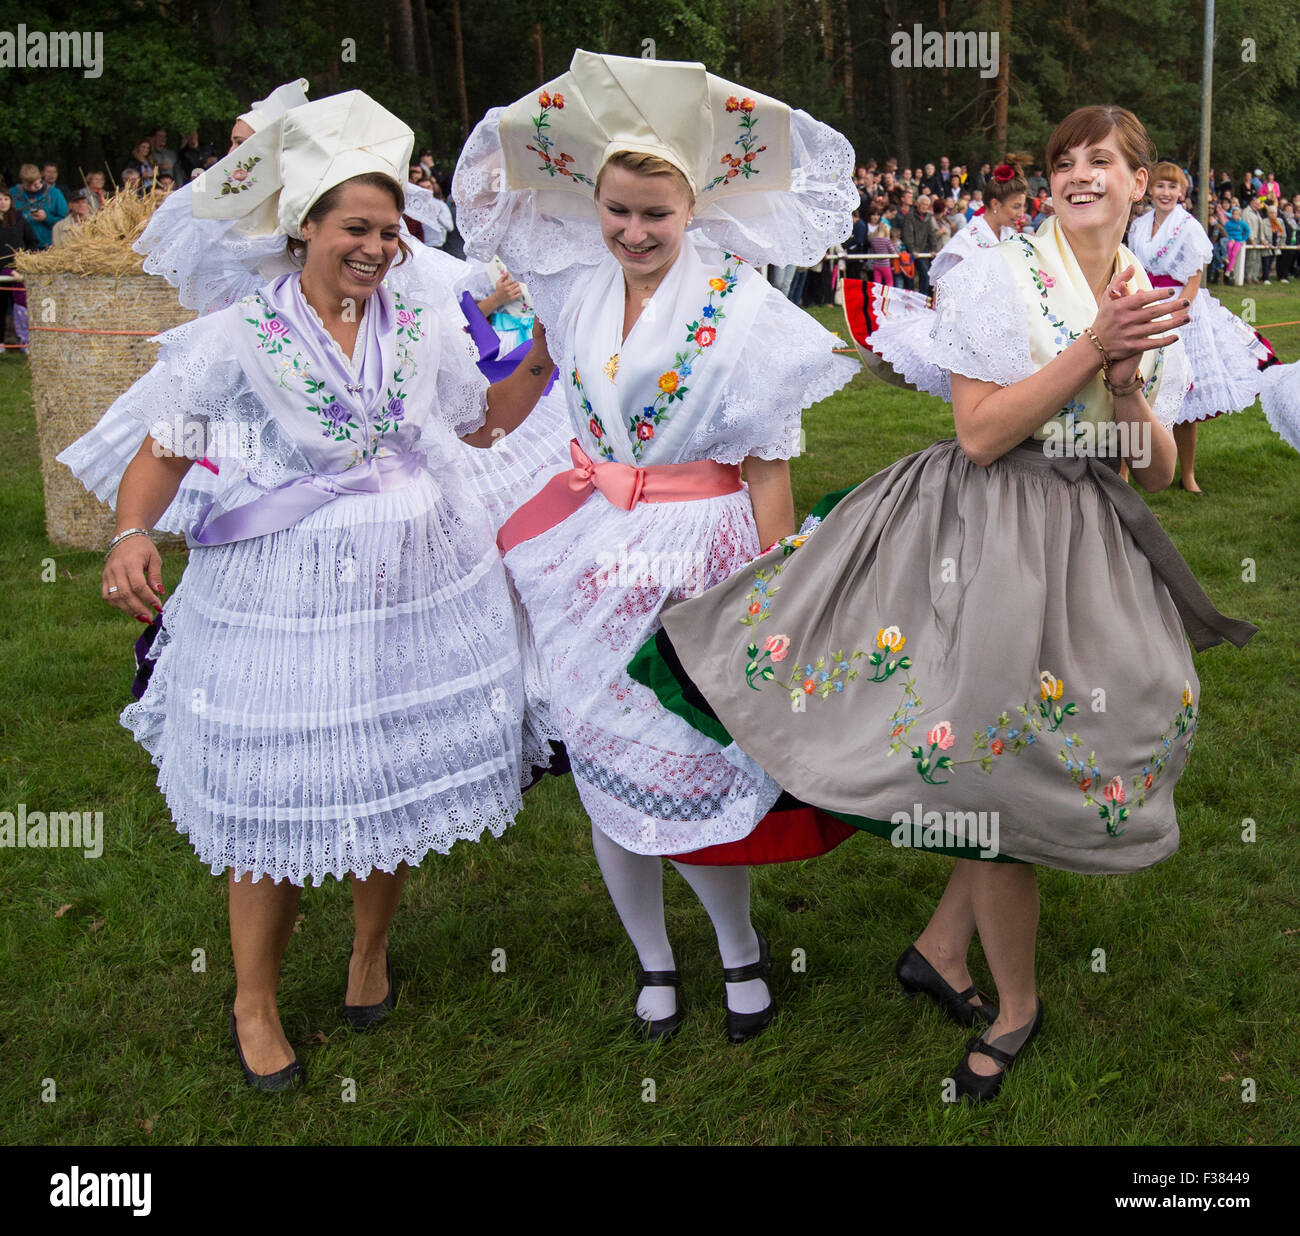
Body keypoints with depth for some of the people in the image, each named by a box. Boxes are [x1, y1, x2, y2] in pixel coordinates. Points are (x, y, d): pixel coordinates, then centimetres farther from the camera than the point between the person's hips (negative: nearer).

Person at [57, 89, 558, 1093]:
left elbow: (488, 421, 19)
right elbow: (164, 451, -3)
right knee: (276, 796, 3)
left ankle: (372, 952, 41)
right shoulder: (239, 338, -7)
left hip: (420, 588, 4)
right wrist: (132, 534, -21)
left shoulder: (425, 327, 4)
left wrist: (543, 351, 6)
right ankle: (255, 1001, 26)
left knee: (399, 777, 14)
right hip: (288, 596, -3)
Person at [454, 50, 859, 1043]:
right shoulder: (574, 288, 3)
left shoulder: (741, 307, -9)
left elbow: (769, 468, -9)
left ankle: (741, 949, 30)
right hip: (590, 554, 4)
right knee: (605, 774, 10)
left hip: (697, 563, -4)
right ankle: (653, 960, 32)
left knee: (688, 772, 1)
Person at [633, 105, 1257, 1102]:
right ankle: (1016, 1004, 19)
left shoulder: (1154, 304, 10)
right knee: (1001, 766, -3)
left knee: (1040, 761, 7)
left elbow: (1161, 472, 10)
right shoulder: (998, 277, -6)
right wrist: (1092, 348, -18)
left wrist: (1130, 387, -9)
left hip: (1093, 545, 6)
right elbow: (979, 435, -15)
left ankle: (941, 948, 28)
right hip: (991, 534, -6)